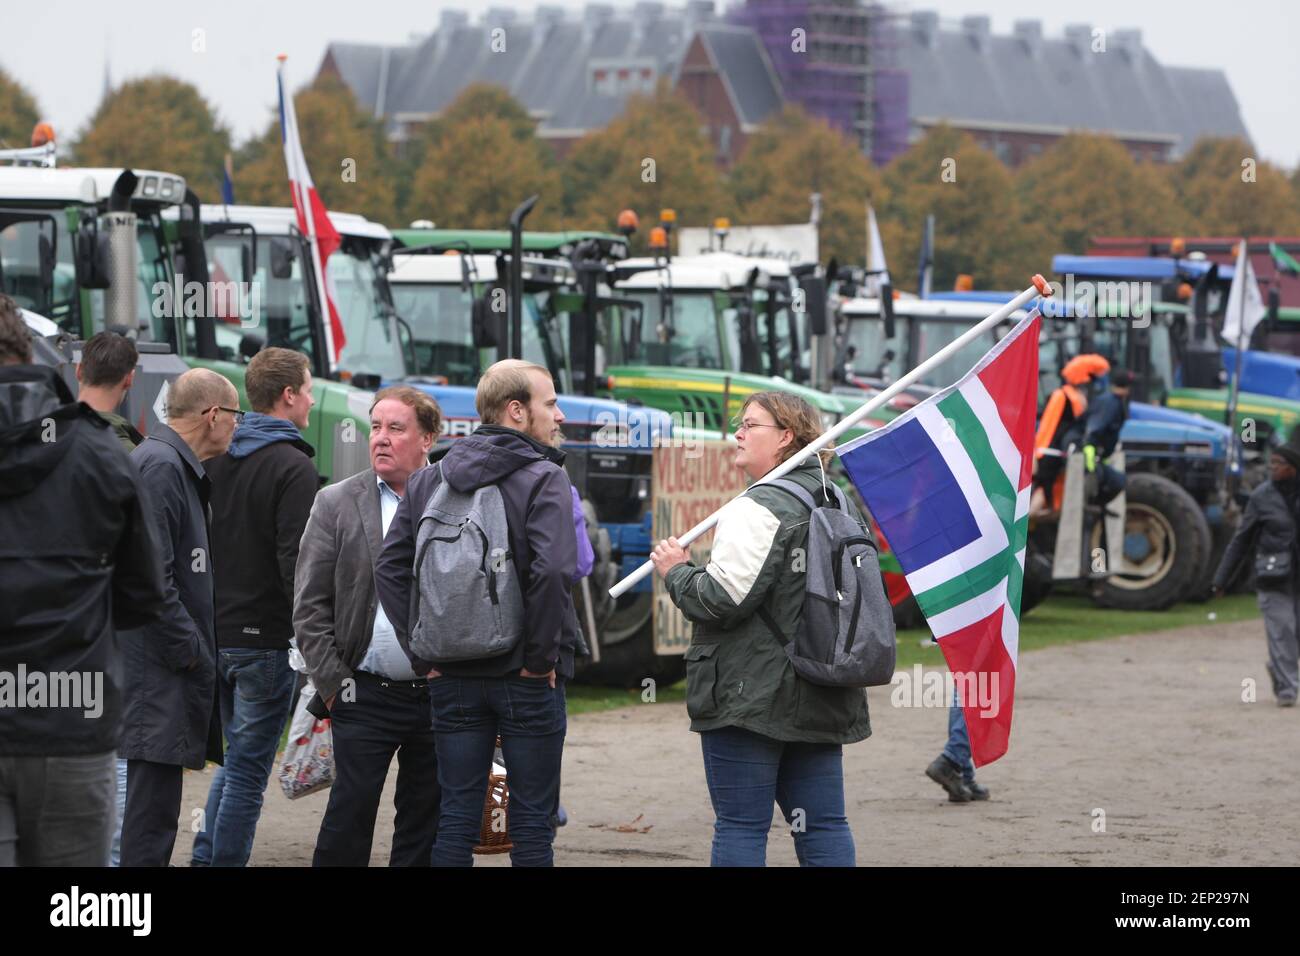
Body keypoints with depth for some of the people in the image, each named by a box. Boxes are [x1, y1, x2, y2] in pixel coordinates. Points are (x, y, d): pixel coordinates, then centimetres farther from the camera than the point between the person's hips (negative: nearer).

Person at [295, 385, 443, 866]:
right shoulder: (336, 503, 3)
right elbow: (309, 606, 2)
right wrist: (334, 683, -4)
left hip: (439, 696, 1)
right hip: (366, 696, -1)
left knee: (423, 826, 9)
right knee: (348, 823, -4)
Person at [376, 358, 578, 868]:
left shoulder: (427, 481, 7)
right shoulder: (544, 480, -10)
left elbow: (389, 569, 2)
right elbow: (552, 572, -24)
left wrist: (422, 653, 3)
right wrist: (541, 657, -13)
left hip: (452, 678, 5)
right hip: (527, 680, -4)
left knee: (456, 818, 8)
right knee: (531, 823, 3)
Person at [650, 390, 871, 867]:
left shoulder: (759, 509, -14)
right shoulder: (843, 505, 13)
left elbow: (721, 599, -20)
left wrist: (677, 571, -1)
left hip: (752, 696, -8)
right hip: (822, 700, 8)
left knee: (740, 827, -3)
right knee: (823, 825, 10)